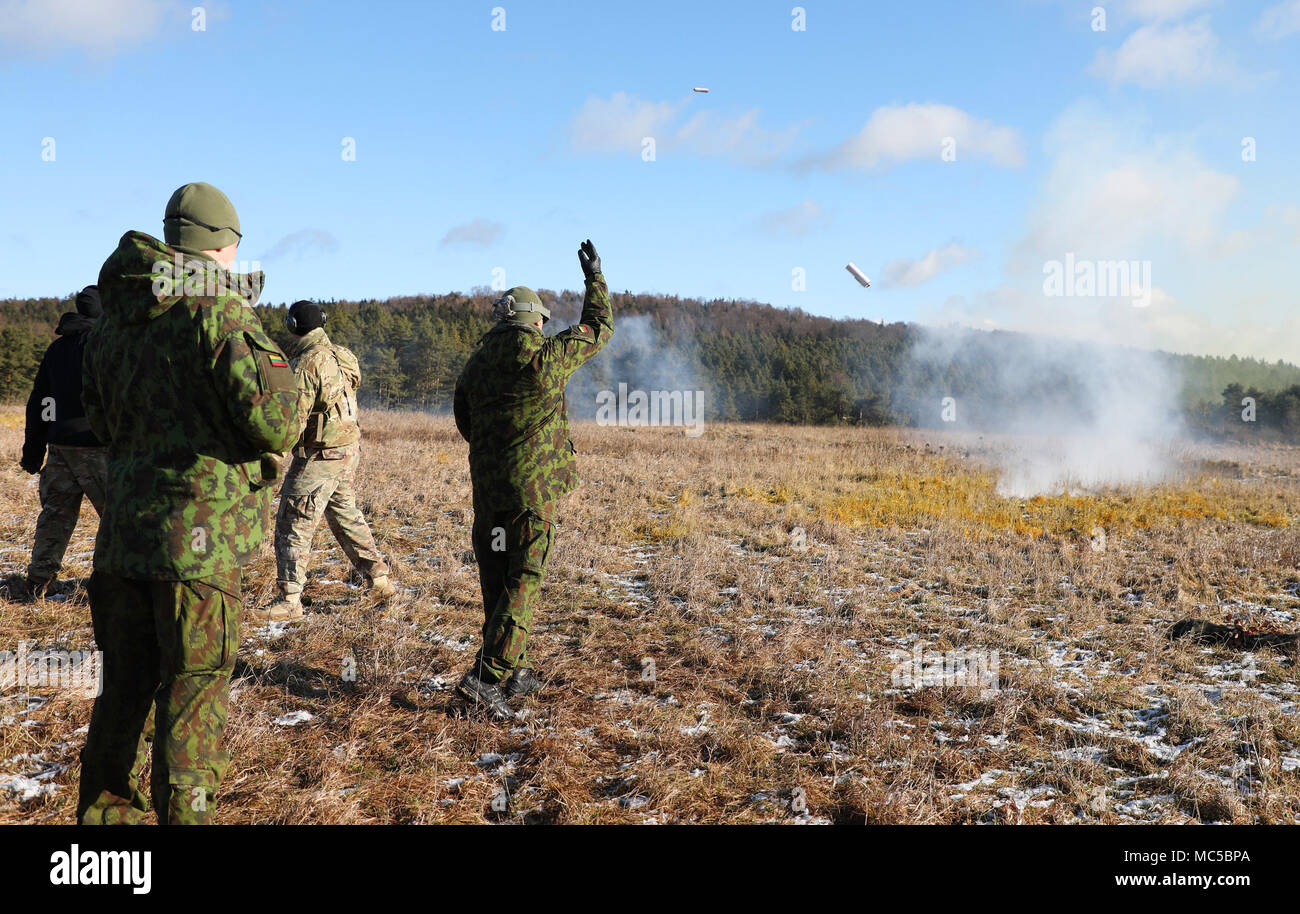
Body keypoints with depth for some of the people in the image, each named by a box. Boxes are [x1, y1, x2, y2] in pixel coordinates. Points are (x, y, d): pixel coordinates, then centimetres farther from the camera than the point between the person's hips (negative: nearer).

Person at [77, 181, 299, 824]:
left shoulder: (113, 321, 12)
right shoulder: (219, 315, -12)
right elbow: (272, 426, -16)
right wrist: (274, 363, 2)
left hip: (123, 532, 7)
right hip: (197, 540, -7)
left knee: (124, 690, 19)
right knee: (191, 701, 2)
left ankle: (104, 812, 30)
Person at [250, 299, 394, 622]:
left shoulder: (306, 366, -19)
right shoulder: (341, 356, 6)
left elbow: (293, 422, -20)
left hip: (319, 456, -9)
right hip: (349, 449, 9)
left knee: (293, 526, -2)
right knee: (346, 516, 21)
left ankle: (289, 601, 2)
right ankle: (379, 578, 26)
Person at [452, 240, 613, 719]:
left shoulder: (475, 365, 6)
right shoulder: (546, 356, -10)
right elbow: (598, 328, 5)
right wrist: (594, 275, 18)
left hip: (485, 486, 6)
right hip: (532, 489, -6)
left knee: (496, 582, 14)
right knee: (522, 583, -3)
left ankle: (513, 672, 25)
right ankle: (485, 678, -10)